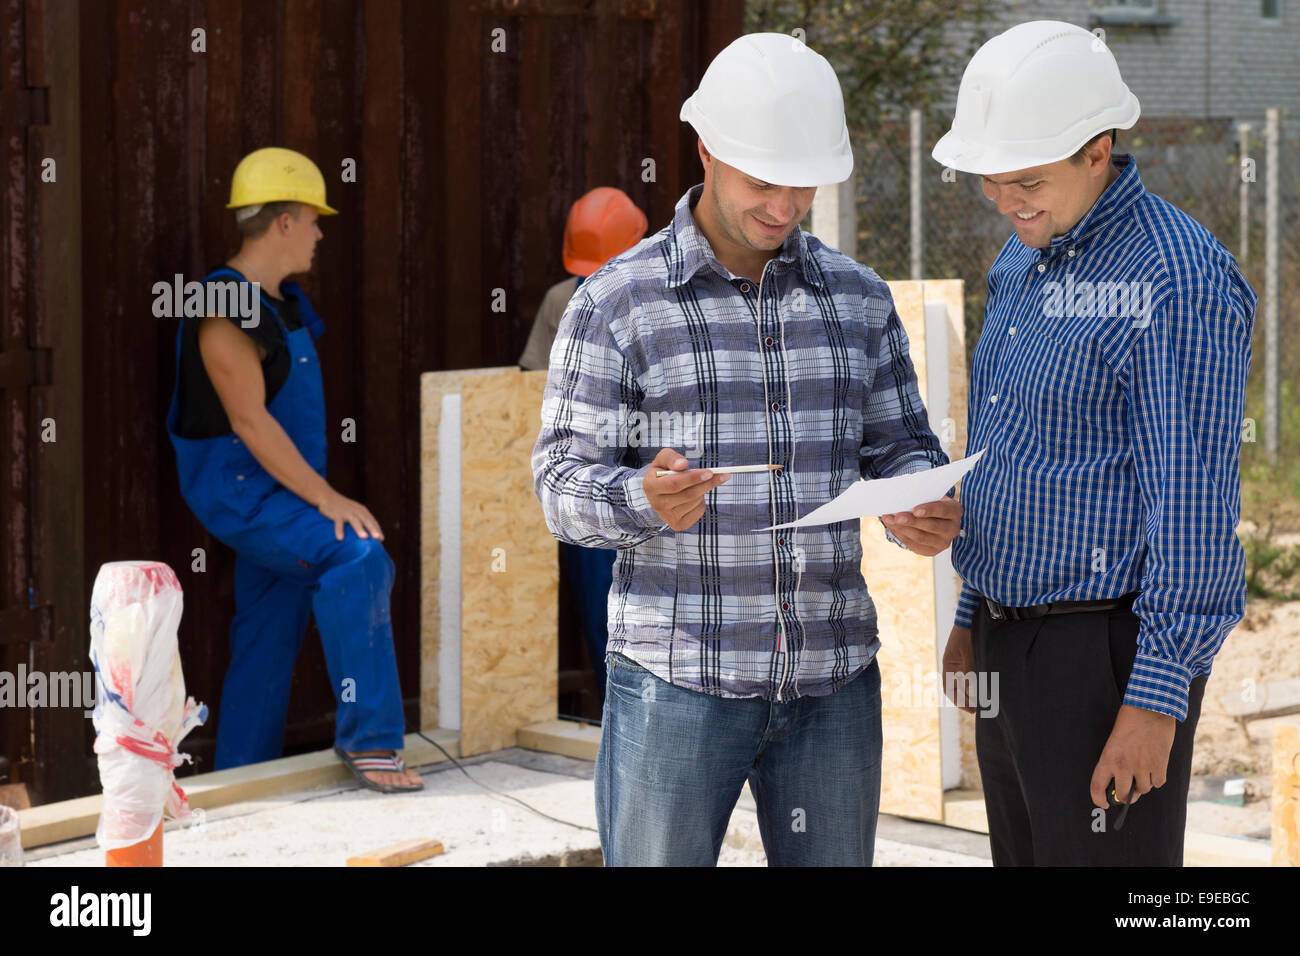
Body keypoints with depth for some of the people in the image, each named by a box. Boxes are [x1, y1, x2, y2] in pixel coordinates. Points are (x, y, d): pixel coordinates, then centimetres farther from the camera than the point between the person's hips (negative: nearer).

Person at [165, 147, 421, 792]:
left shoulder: (280, 302, 14)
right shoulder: (228, 309, -17)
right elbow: (249, 420, -22)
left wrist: (319, 493, 23)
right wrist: (326, 498, -24)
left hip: (276, 492, 10)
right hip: (240, 491, -10)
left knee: (269, 642, 11)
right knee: (358, 557, -26)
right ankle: (368, 738, -23)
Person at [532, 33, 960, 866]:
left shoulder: (858, 296, 10)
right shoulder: (619, 301, -2)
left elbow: (899, 446, 15)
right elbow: (563, 481, -4)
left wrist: (927, 509, -9)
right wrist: (644, 499, -27)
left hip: (833, 679, 4)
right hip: (677, 679, -3)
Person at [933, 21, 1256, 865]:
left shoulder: (1177, 280, -17)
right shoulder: (1027, 258, 12)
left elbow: (1194, 501, -19)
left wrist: (1157, 697, -21)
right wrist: (975, 619, 20)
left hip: (1109, 656, -9)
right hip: (1016, 640, 9)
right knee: (1026, 855, 14)